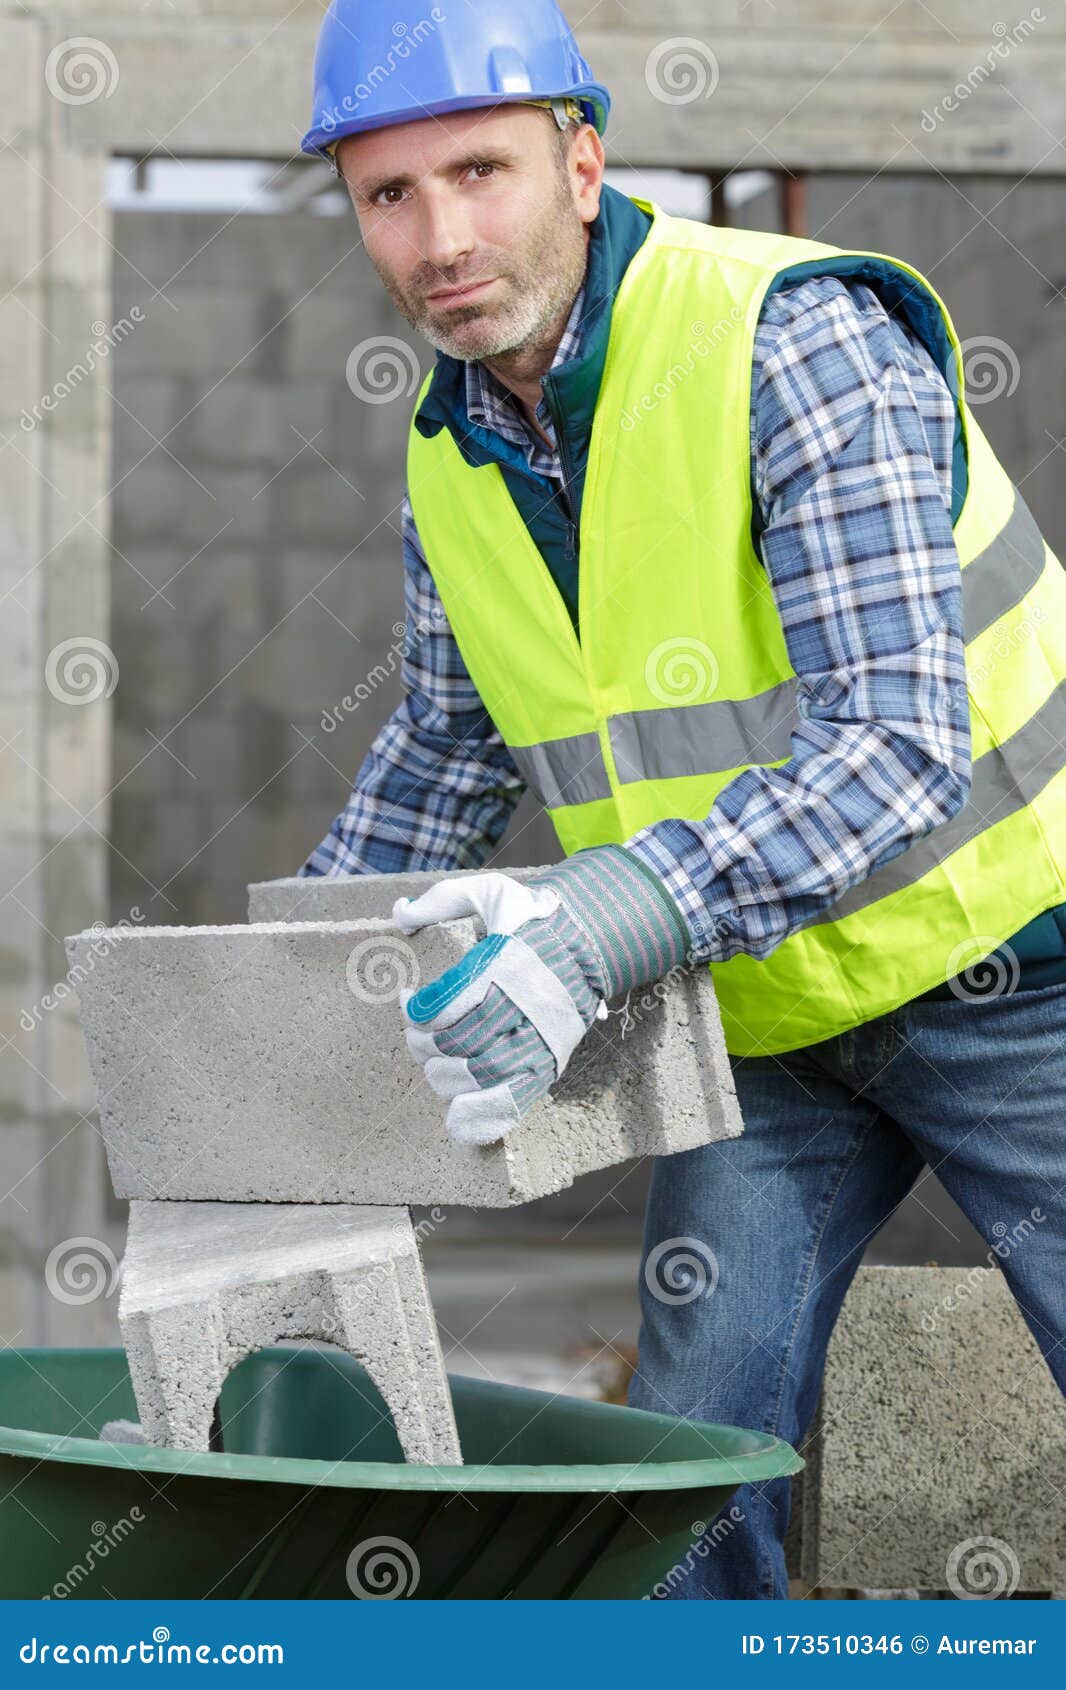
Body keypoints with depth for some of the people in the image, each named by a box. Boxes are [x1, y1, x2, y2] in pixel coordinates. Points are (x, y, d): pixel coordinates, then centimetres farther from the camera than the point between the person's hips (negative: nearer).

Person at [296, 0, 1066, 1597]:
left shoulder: (800, 341, -24)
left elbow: (896, 743, -33)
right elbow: (446, 750, 16)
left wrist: (615, 919, -46)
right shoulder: (452, 454, -1)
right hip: (770, 1008, 6)